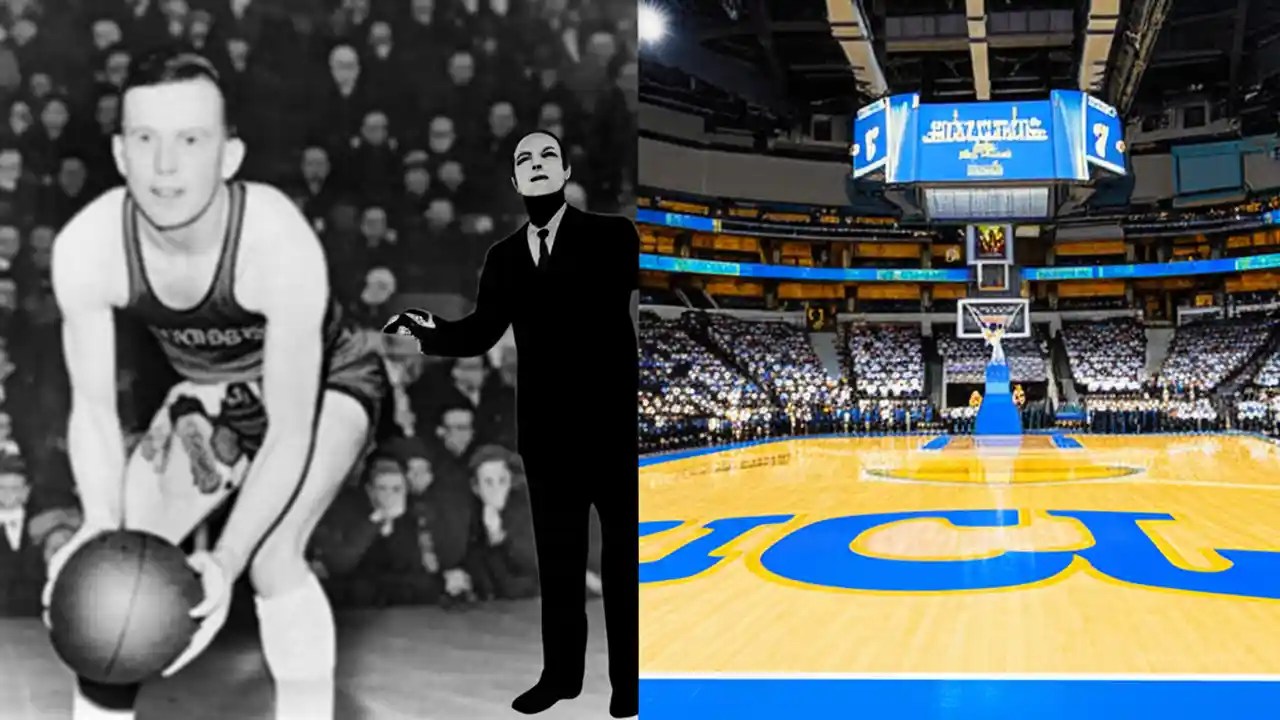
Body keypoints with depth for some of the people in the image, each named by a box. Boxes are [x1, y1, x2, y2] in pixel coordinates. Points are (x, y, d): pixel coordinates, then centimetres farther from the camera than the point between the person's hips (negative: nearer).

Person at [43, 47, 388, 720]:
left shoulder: (280, 244, -38)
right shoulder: (85, 246, -26)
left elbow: (291, 432, -32)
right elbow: (92, 407, -15)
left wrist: (226, 559, -43)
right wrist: (101, 526, -32)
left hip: (326, 384, -4)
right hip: (206, 395, 5)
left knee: (271, 553, -27)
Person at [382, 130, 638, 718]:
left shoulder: (610, 235, -2)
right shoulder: (503, 257, 9)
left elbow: (641, 290, -17)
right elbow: (480, 333, 3)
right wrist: (429, 333, -14)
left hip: (612, 421, -4)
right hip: (545, 428, 4)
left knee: (623, 553, 6)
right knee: (556, 555, 14)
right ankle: (561, 673, 27)